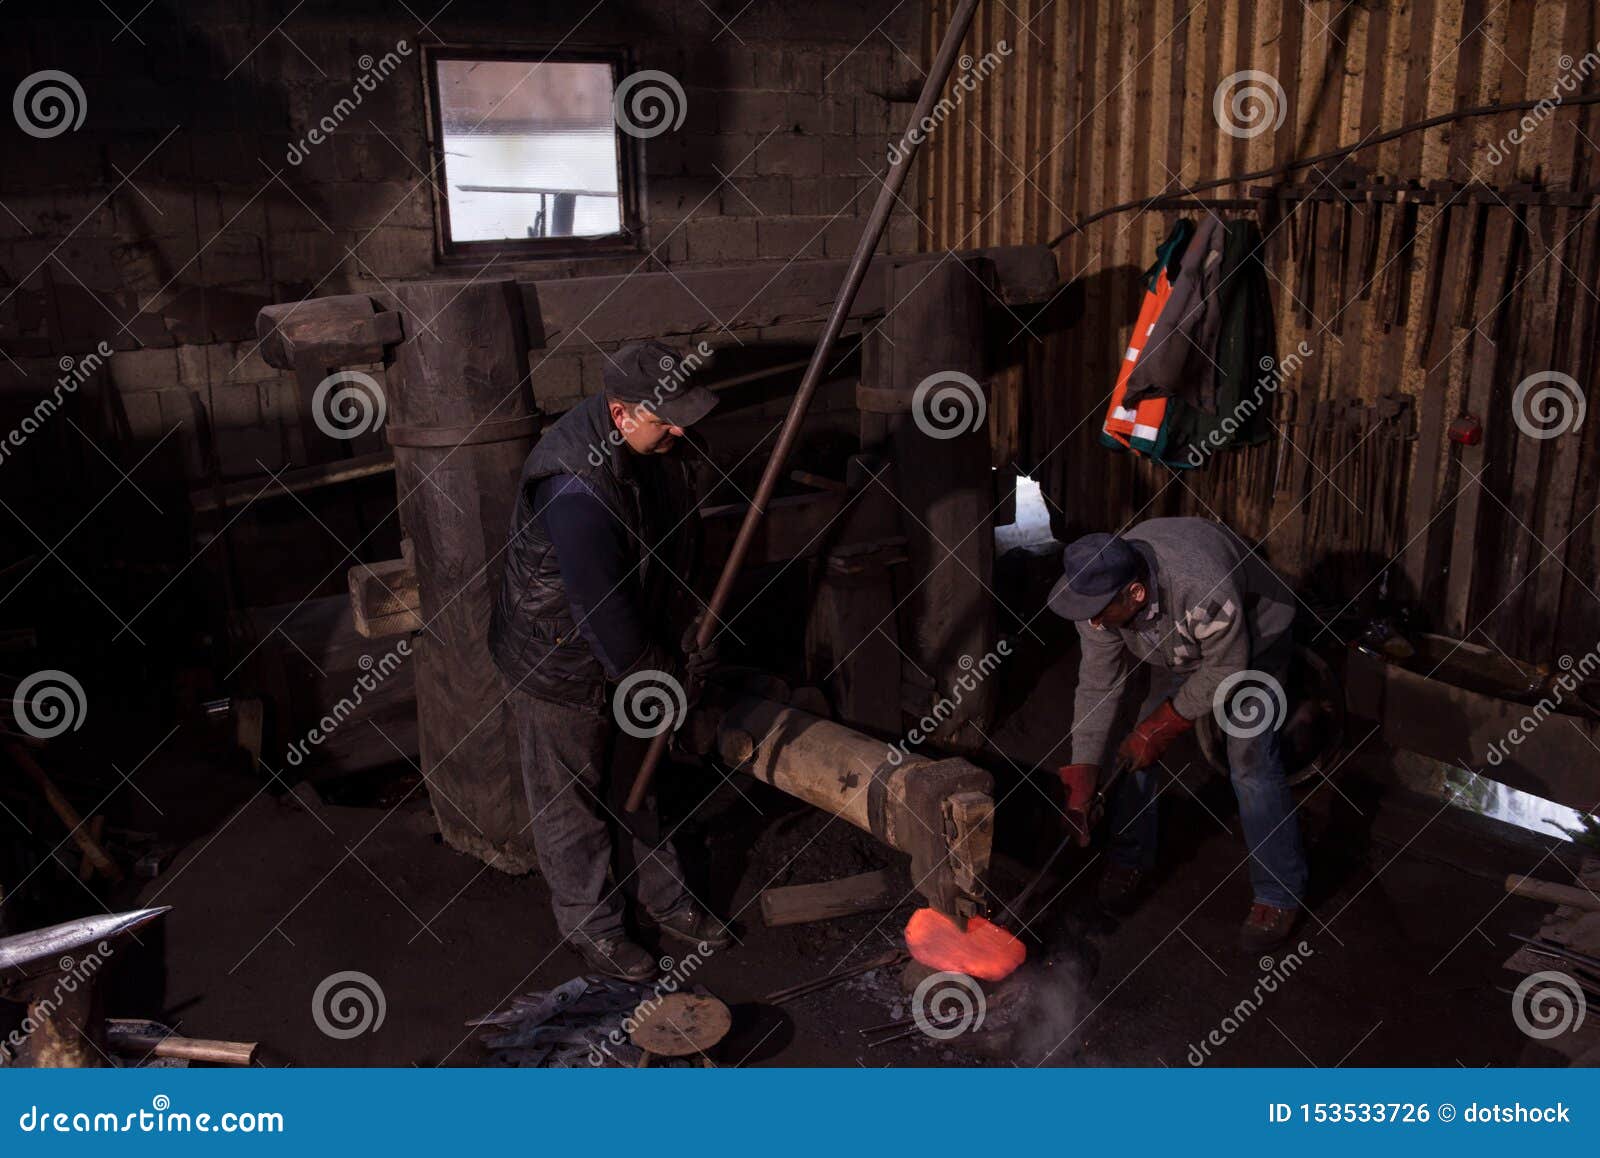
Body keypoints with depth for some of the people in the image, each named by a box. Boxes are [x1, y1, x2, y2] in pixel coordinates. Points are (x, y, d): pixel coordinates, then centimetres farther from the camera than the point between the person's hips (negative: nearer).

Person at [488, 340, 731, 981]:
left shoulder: (656, 447, -8)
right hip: (562, 664, -8)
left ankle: (665, 898, 41)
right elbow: (600, 607, -33)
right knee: (572, 802, 12)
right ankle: (590, 924, 32)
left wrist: (688, 629, 2)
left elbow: (674, 545, 8)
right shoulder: (572, 486, -37)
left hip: (632, 646, 8)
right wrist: (661, 678, -19)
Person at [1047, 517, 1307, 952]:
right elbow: (1097, 687, -17)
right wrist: (1082, 773, -19)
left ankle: (1280, 896, -1)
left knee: (1250, 761, -15)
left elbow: (1225, 669, -27)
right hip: (1179, 650, 5)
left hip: (1254, 636, -5)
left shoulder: (1204, 590, -45)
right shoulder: (1099, 593, -26)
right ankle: (1129, 862, 18)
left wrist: (1163, 726, -23)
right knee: (1136, 747, -1)